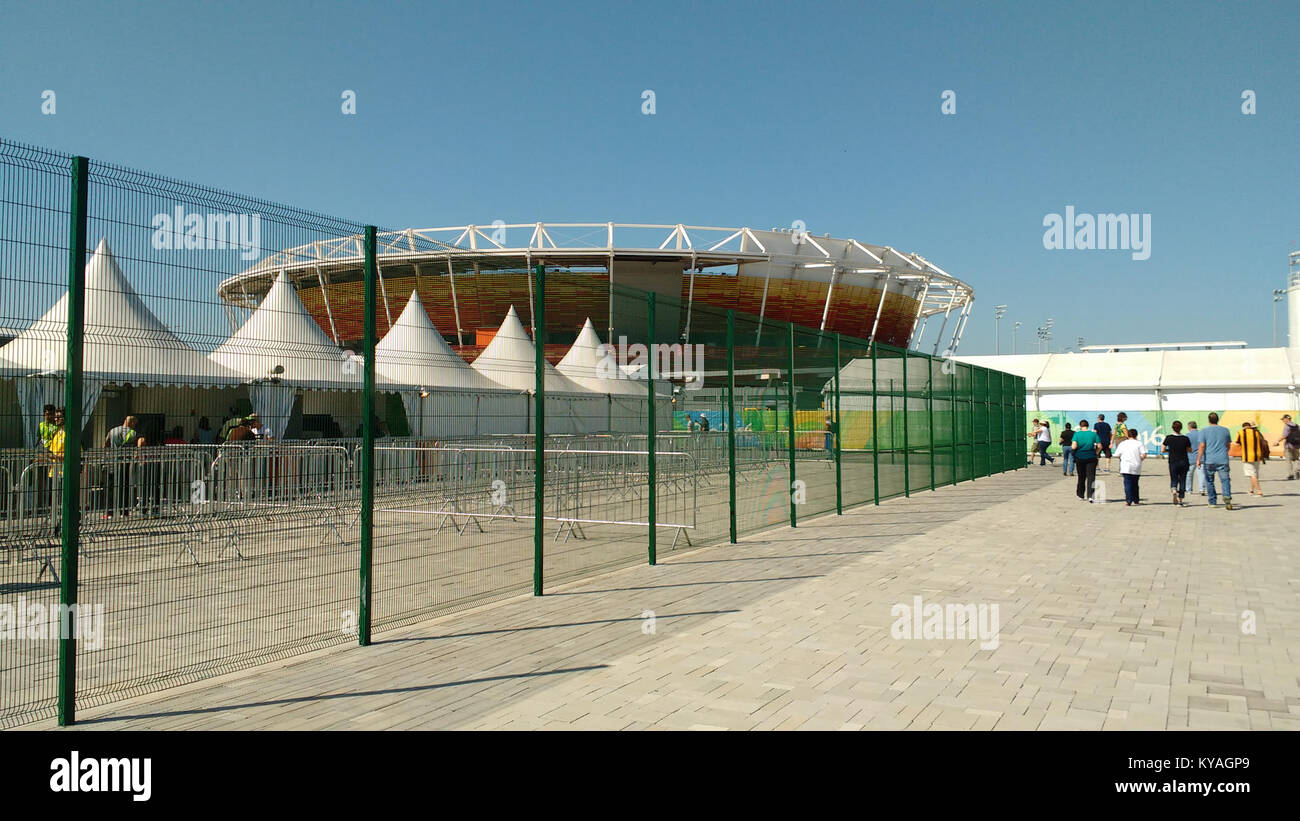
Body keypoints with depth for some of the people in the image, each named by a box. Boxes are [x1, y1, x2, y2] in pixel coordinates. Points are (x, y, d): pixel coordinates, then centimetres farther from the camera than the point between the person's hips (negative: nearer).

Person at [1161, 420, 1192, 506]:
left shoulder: (1168, 438, -7)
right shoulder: (1185, 438, -5)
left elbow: (1162, 450, -6)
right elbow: (1190, 451, 6)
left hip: (1173, 462, -1)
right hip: (1184, 462, 1)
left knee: (1174, 479, 10)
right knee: (1182, 480, 10)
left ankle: (1174, 490, -22)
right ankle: (1180, 499, 9)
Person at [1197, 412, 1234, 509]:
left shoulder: (1204, 431, -2)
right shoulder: (1225, 430, 8)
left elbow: (1202, 446, -8)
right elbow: (1228, 445, 17)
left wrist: (1198, 460, -7)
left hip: (1209, 461, -1)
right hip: (1223, 460, 1)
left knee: (1209, 481, 10)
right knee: (1225, 479, 0)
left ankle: (1213, 502, 13)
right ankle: (1227, 496, -25)